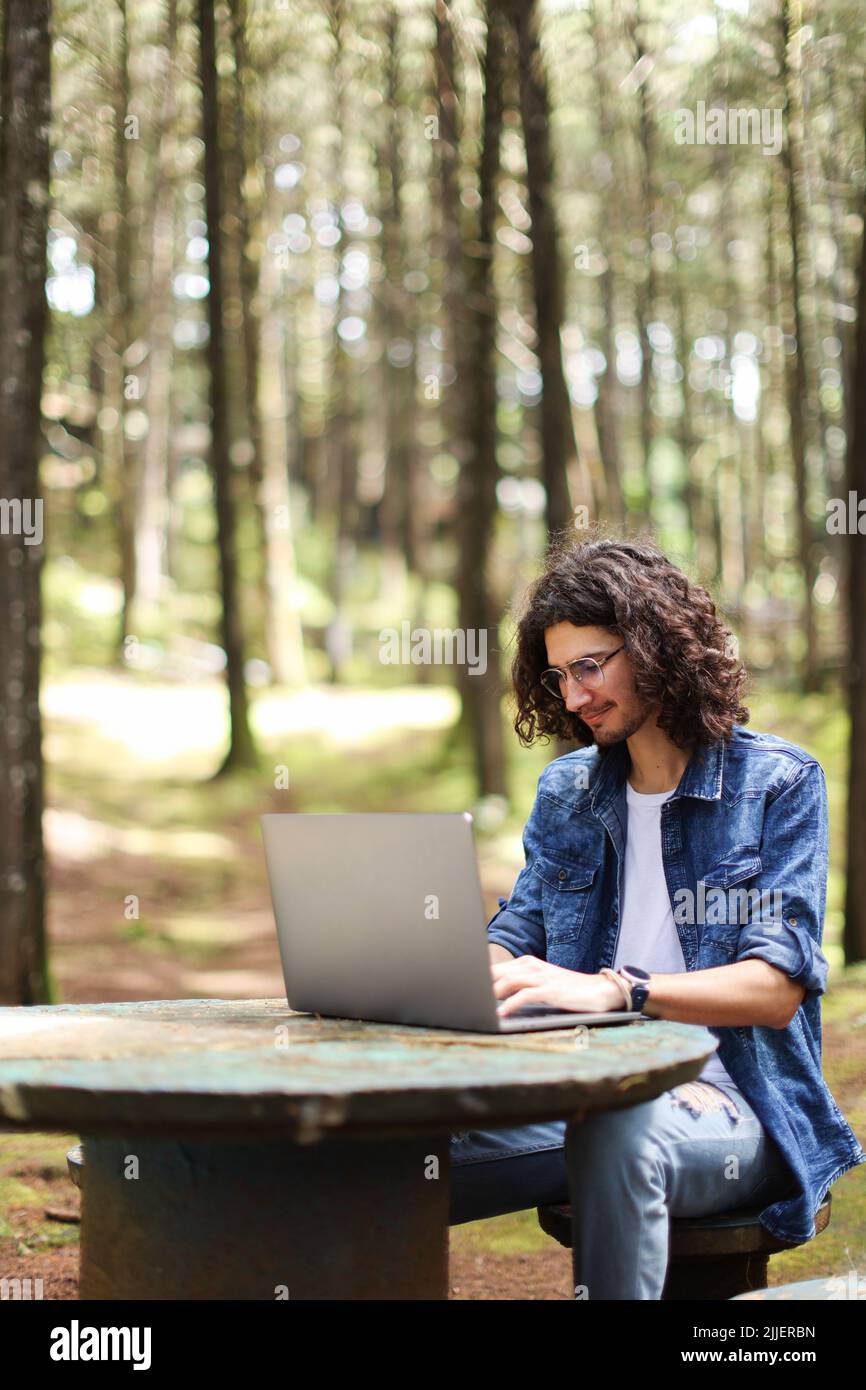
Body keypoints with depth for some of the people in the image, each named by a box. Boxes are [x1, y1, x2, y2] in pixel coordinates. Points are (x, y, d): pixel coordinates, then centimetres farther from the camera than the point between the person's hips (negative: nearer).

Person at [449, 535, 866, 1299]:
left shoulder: (778, 783, -1)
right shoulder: (567, 790, 17)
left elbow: (777, 989, -11)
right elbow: (514, 942, 14)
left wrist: (617, 990, -27)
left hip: (729, 1103, -4)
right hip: (585, 1093, 4)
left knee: (618, 1137, -41)